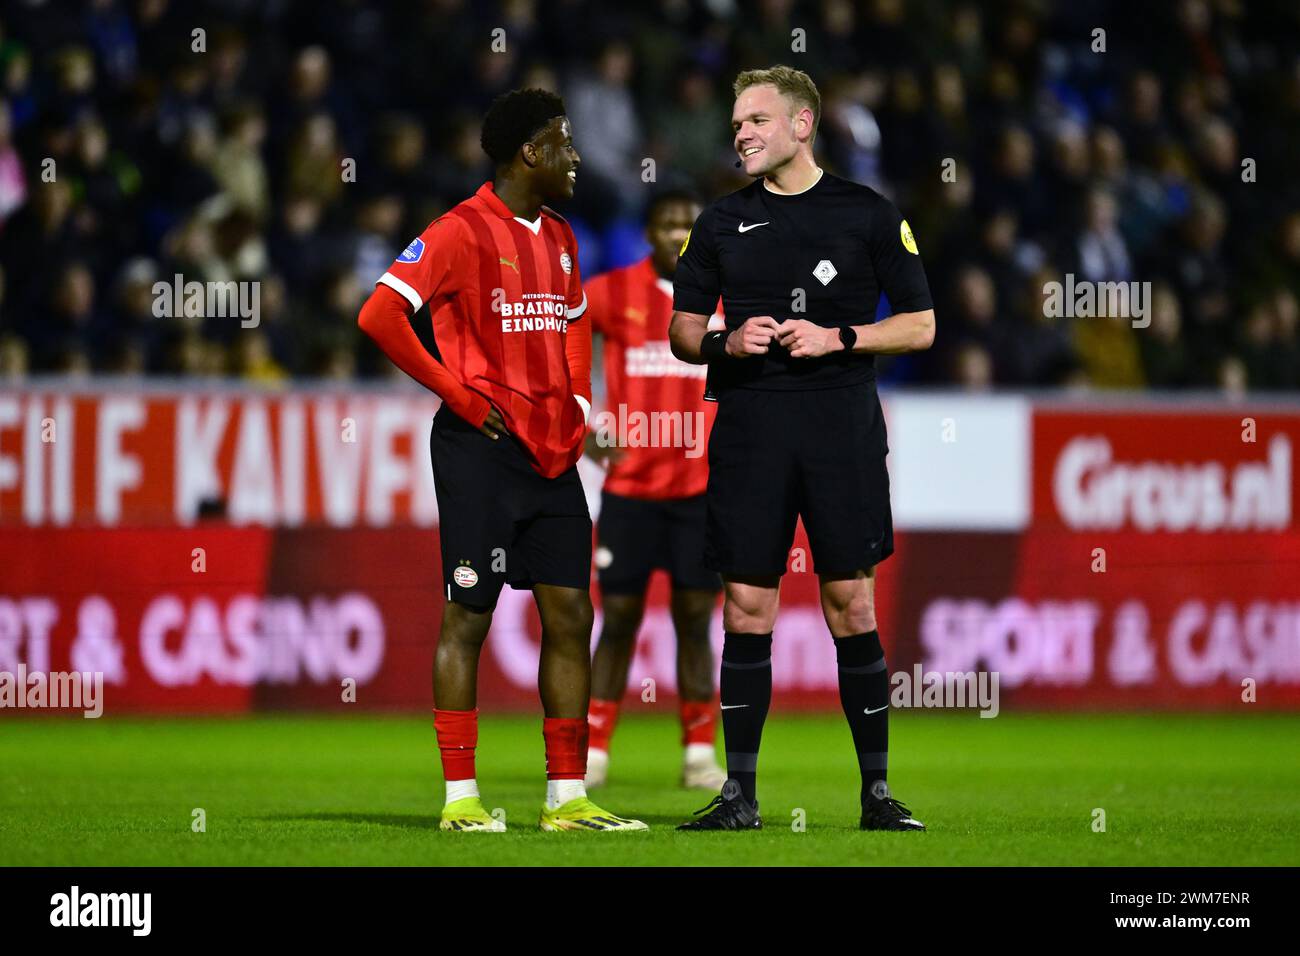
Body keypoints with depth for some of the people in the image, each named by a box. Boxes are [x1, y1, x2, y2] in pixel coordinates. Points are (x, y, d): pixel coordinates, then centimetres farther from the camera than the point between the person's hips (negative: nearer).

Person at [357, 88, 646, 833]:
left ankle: (567, 797, 9)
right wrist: (458, 394, -14)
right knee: (469, 615, -2)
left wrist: (577, 403, 14)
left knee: (570, 615, 4)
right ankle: (461, 797, 2)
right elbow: (381, 316, -17)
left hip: (552, 454, 8)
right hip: (483, 447, -8)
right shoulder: (462, 233, -10)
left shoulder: (560, 239, 15)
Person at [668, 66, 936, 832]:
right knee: (747, 607, 0)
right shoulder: (722, 222, 11)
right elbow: (683, 332, 15)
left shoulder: (868, 215, 4)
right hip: (748, 431, 2)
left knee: (852, 602, -2)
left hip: (842, 429, -2)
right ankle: (741, 793, 5)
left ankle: (877, 791, 4)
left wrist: (838, 339, -10)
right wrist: (726, 344, -7)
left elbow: (920, 326, 4)